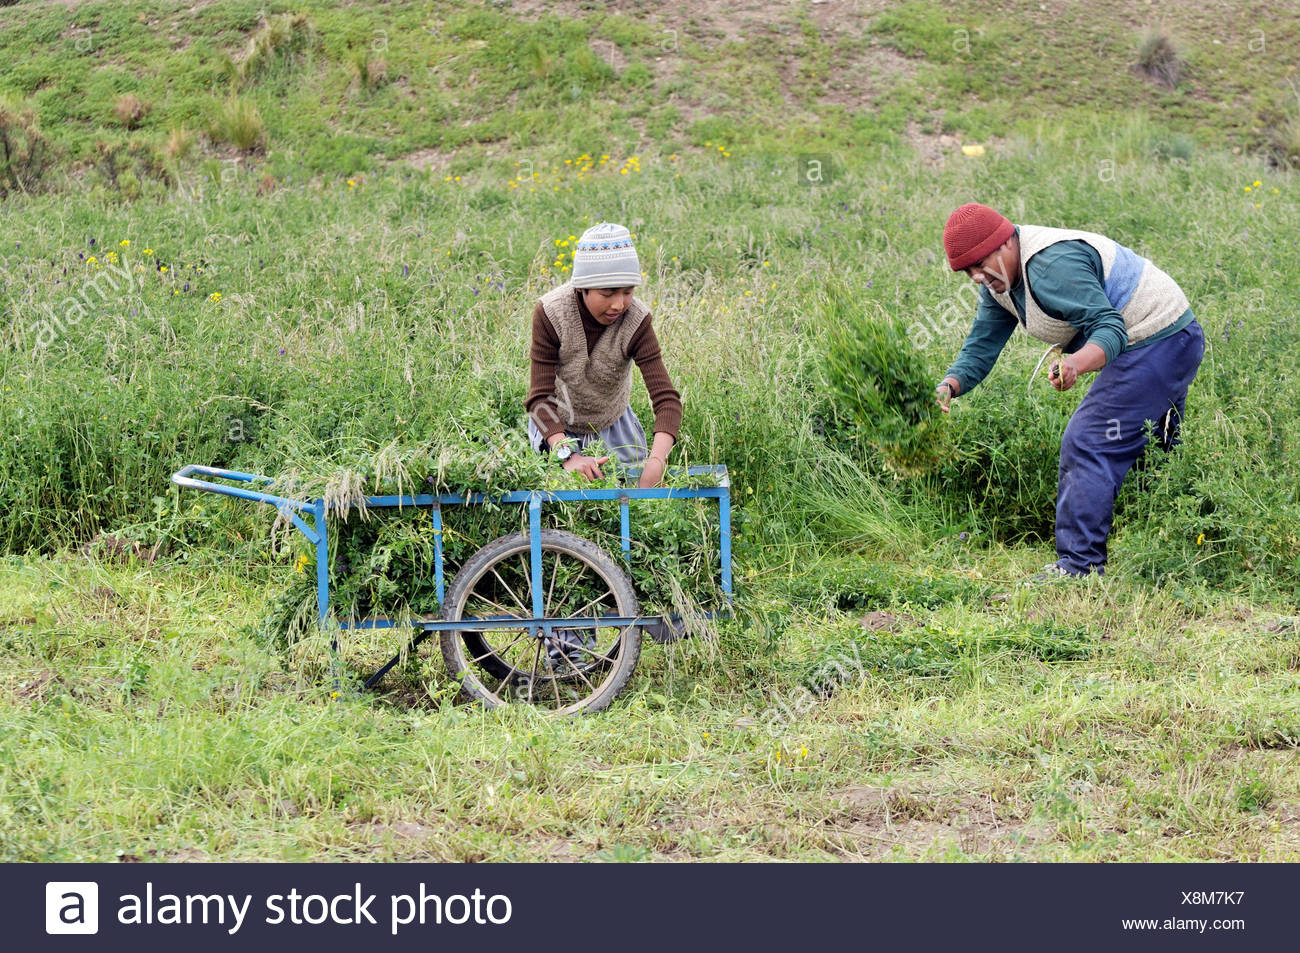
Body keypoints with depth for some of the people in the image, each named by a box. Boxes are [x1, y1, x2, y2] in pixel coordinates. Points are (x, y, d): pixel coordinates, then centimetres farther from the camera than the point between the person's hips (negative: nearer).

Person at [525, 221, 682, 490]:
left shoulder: (636, 321, -27)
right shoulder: (549, 313, -29)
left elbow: (666, 397, -33)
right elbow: (540, 397, -30)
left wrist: (656, 461, -51)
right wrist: (568, 455, -47)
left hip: (612, 426, 2)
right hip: (555, 426, -1)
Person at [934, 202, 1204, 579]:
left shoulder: (1053, 266, -28)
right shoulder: (999, 279, 4)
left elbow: (1111, 328, -33)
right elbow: (982, 346, 3)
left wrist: (1077, 363, -52)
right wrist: (952, 383, -17)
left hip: (1158, 345, -11)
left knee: (1087, 445, -16)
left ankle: (1078, 568, -17)